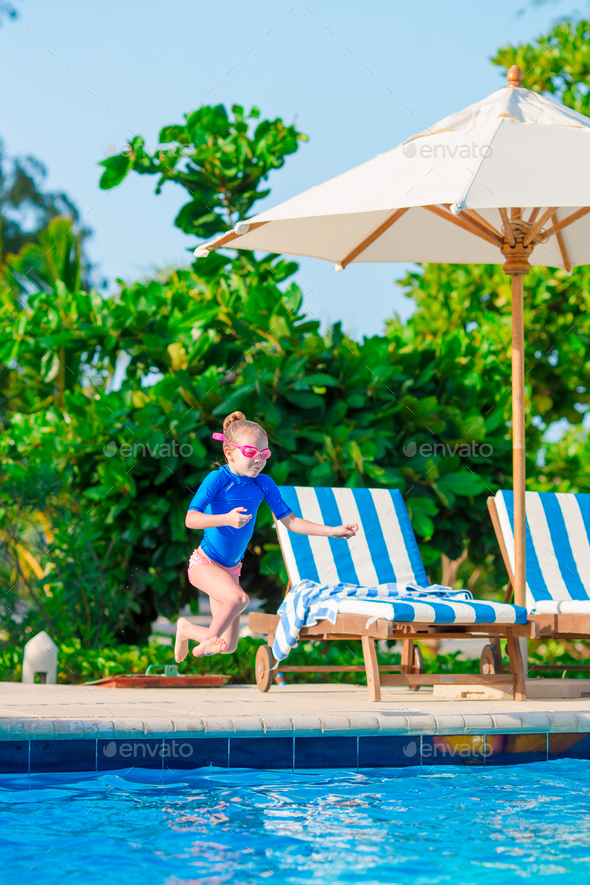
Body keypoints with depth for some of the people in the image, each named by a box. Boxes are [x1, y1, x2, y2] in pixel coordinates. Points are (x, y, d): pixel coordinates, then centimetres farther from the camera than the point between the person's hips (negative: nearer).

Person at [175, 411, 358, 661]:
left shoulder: (264, 484, -3)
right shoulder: (218, 480, -18)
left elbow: (290, 521, 1)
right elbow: (191, 519, -25)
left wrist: (333, 531, -6)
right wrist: (227, 519, -41)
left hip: (230, 570, 6)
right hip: (203, 564, -6)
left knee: (228, 646, 7)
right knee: (239, 598, -34)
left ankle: (187, 629, 36)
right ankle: (209, 639, -9)